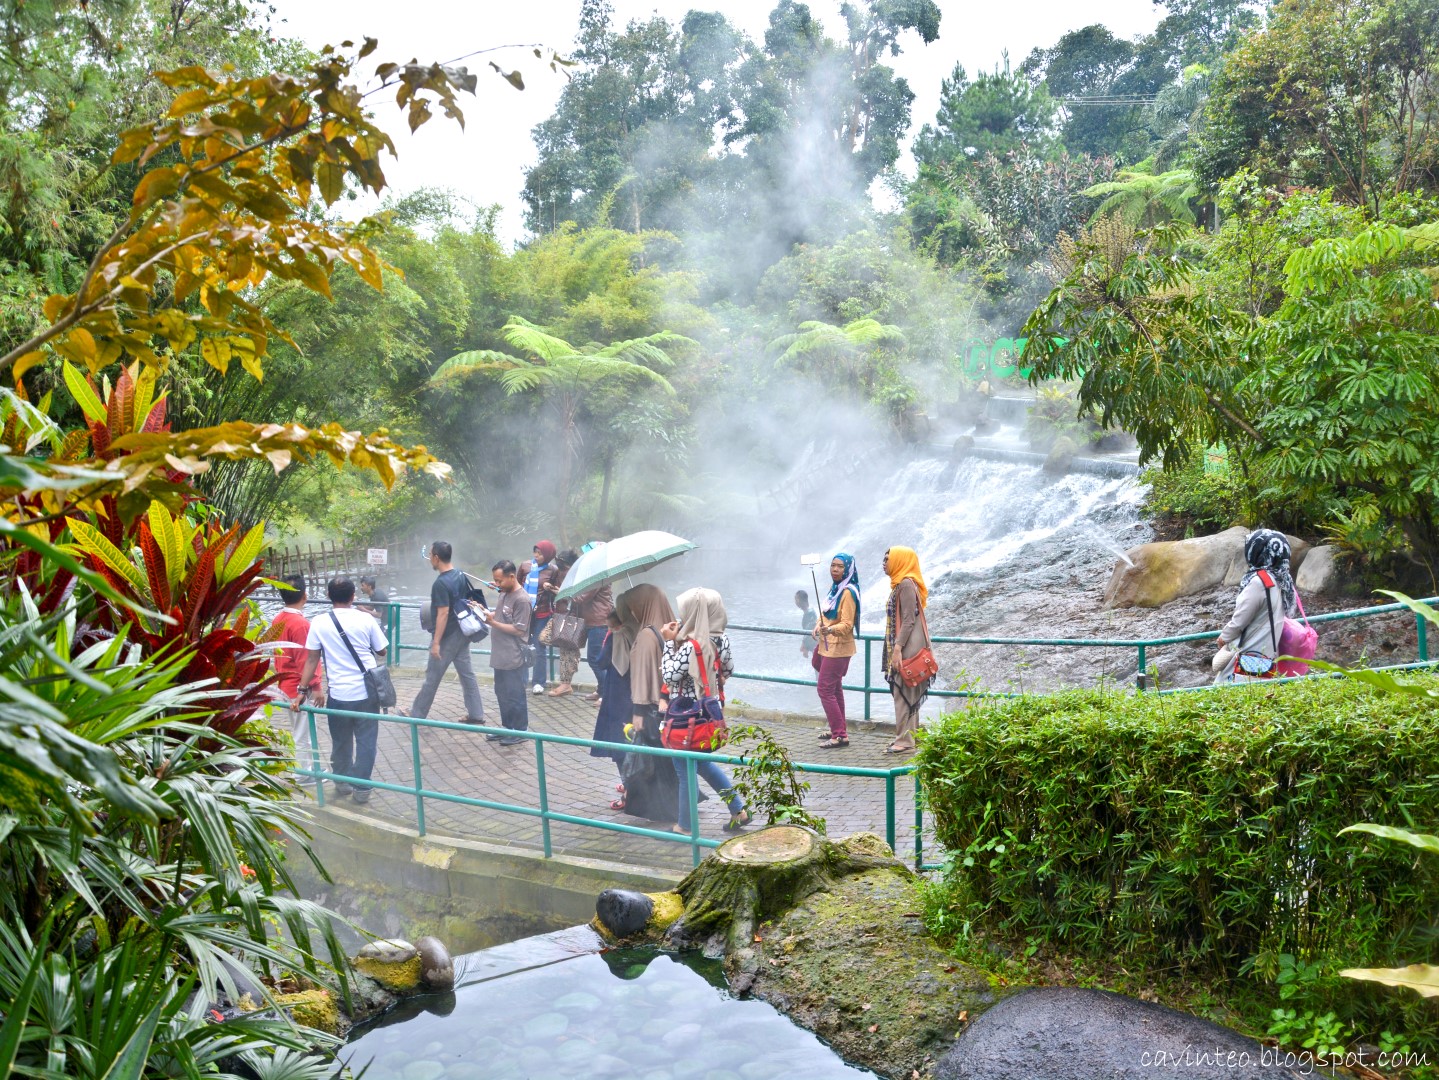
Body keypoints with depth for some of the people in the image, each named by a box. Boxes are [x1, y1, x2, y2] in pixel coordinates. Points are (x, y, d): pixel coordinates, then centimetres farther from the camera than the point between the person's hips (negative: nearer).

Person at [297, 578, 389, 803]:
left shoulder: (319, 623, -5)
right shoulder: (366, 620, -6)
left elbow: (311, 659, -4)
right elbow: (381, 651, 6)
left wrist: (303, 690, 2)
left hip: (338, 693, 1)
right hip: (367, 691, -1)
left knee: (340, 741, 18)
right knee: (366, 741, 9)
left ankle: (342, 783, 30)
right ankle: (361, 788, 13)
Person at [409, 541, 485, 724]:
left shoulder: (441, 583, -22)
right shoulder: (461, 575, 3)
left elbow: (443, 614, -24)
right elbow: (469, 600, 13)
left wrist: (436, 642, -21)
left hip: (447, 637, -8)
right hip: (462, 633, 8)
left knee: (432, 677, 5)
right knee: (467, 673, 11)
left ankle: (417, 714, 17)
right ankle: (476, 714, 13)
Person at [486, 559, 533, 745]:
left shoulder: (522, 600, -19)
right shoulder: (504, 594, 9)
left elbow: (519, 630, -19)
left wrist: (493, 623, -20)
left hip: (514, 659, -9)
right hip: (501, 656, 9)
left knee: (515, 695, 2)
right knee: (502, 693, 18)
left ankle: (520, 731, 15)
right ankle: (507, 728, 31)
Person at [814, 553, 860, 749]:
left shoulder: (848, 592, -18)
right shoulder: (835, 588, 9)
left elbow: (847, 624, -23)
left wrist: (831, 629, -40)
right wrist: (818, 627, 5)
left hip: (838, 648, -9)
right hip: (828, 645, 9)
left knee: (825, 689, -10)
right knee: (834, 689, 15)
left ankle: (840, 735, -7)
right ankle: (838, 730, 25)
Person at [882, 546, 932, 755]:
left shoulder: (906, 584, -14)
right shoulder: (901, 584, 16)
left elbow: (909, 620, -19)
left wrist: (898, 647, -22)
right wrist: (895, 647, 19)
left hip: (907, 649, -10)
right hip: (903, 648, 10)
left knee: (904, 693, -8)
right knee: (906, 694, 12)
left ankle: (905, 740, -6)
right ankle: (908, 736, 17)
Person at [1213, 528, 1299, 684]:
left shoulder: (1259, 581, -19)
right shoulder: (1284, 581, 4)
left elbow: (1240, 620, -13)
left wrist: (1224, 637, 5)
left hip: (1249, 659, -8)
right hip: (1267, 654, 8)